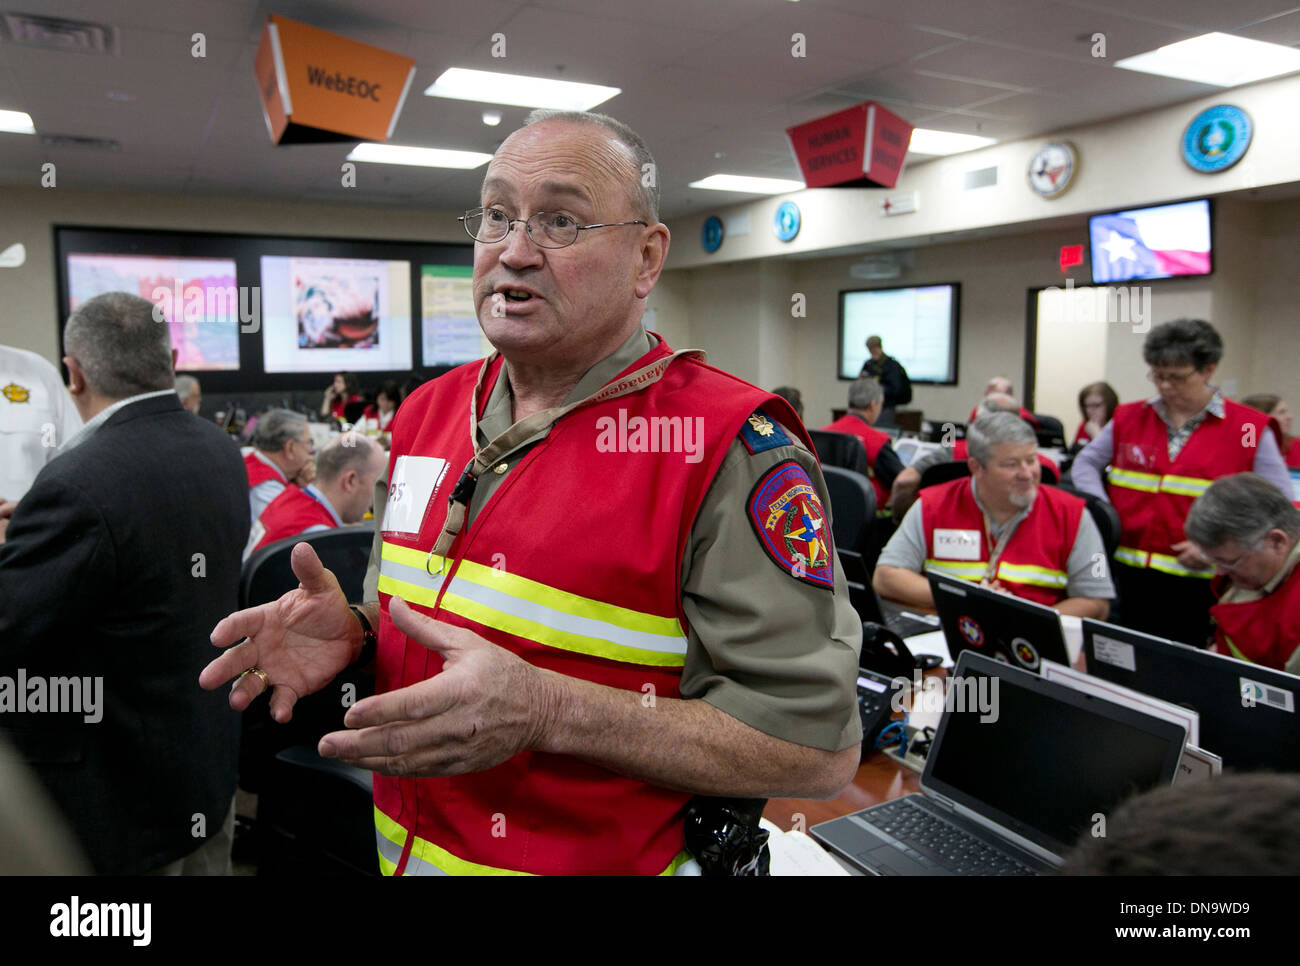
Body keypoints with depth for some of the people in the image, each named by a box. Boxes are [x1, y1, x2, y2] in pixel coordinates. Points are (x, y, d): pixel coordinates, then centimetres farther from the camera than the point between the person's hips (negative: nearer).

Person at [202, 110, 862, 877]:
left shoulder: (735, 448, -23)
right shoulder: (429, 411, -1)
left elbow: (823, 745, -25)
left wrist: (544, 710, -32)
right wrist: (352, 635, -10)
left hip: (606, 857, -6)